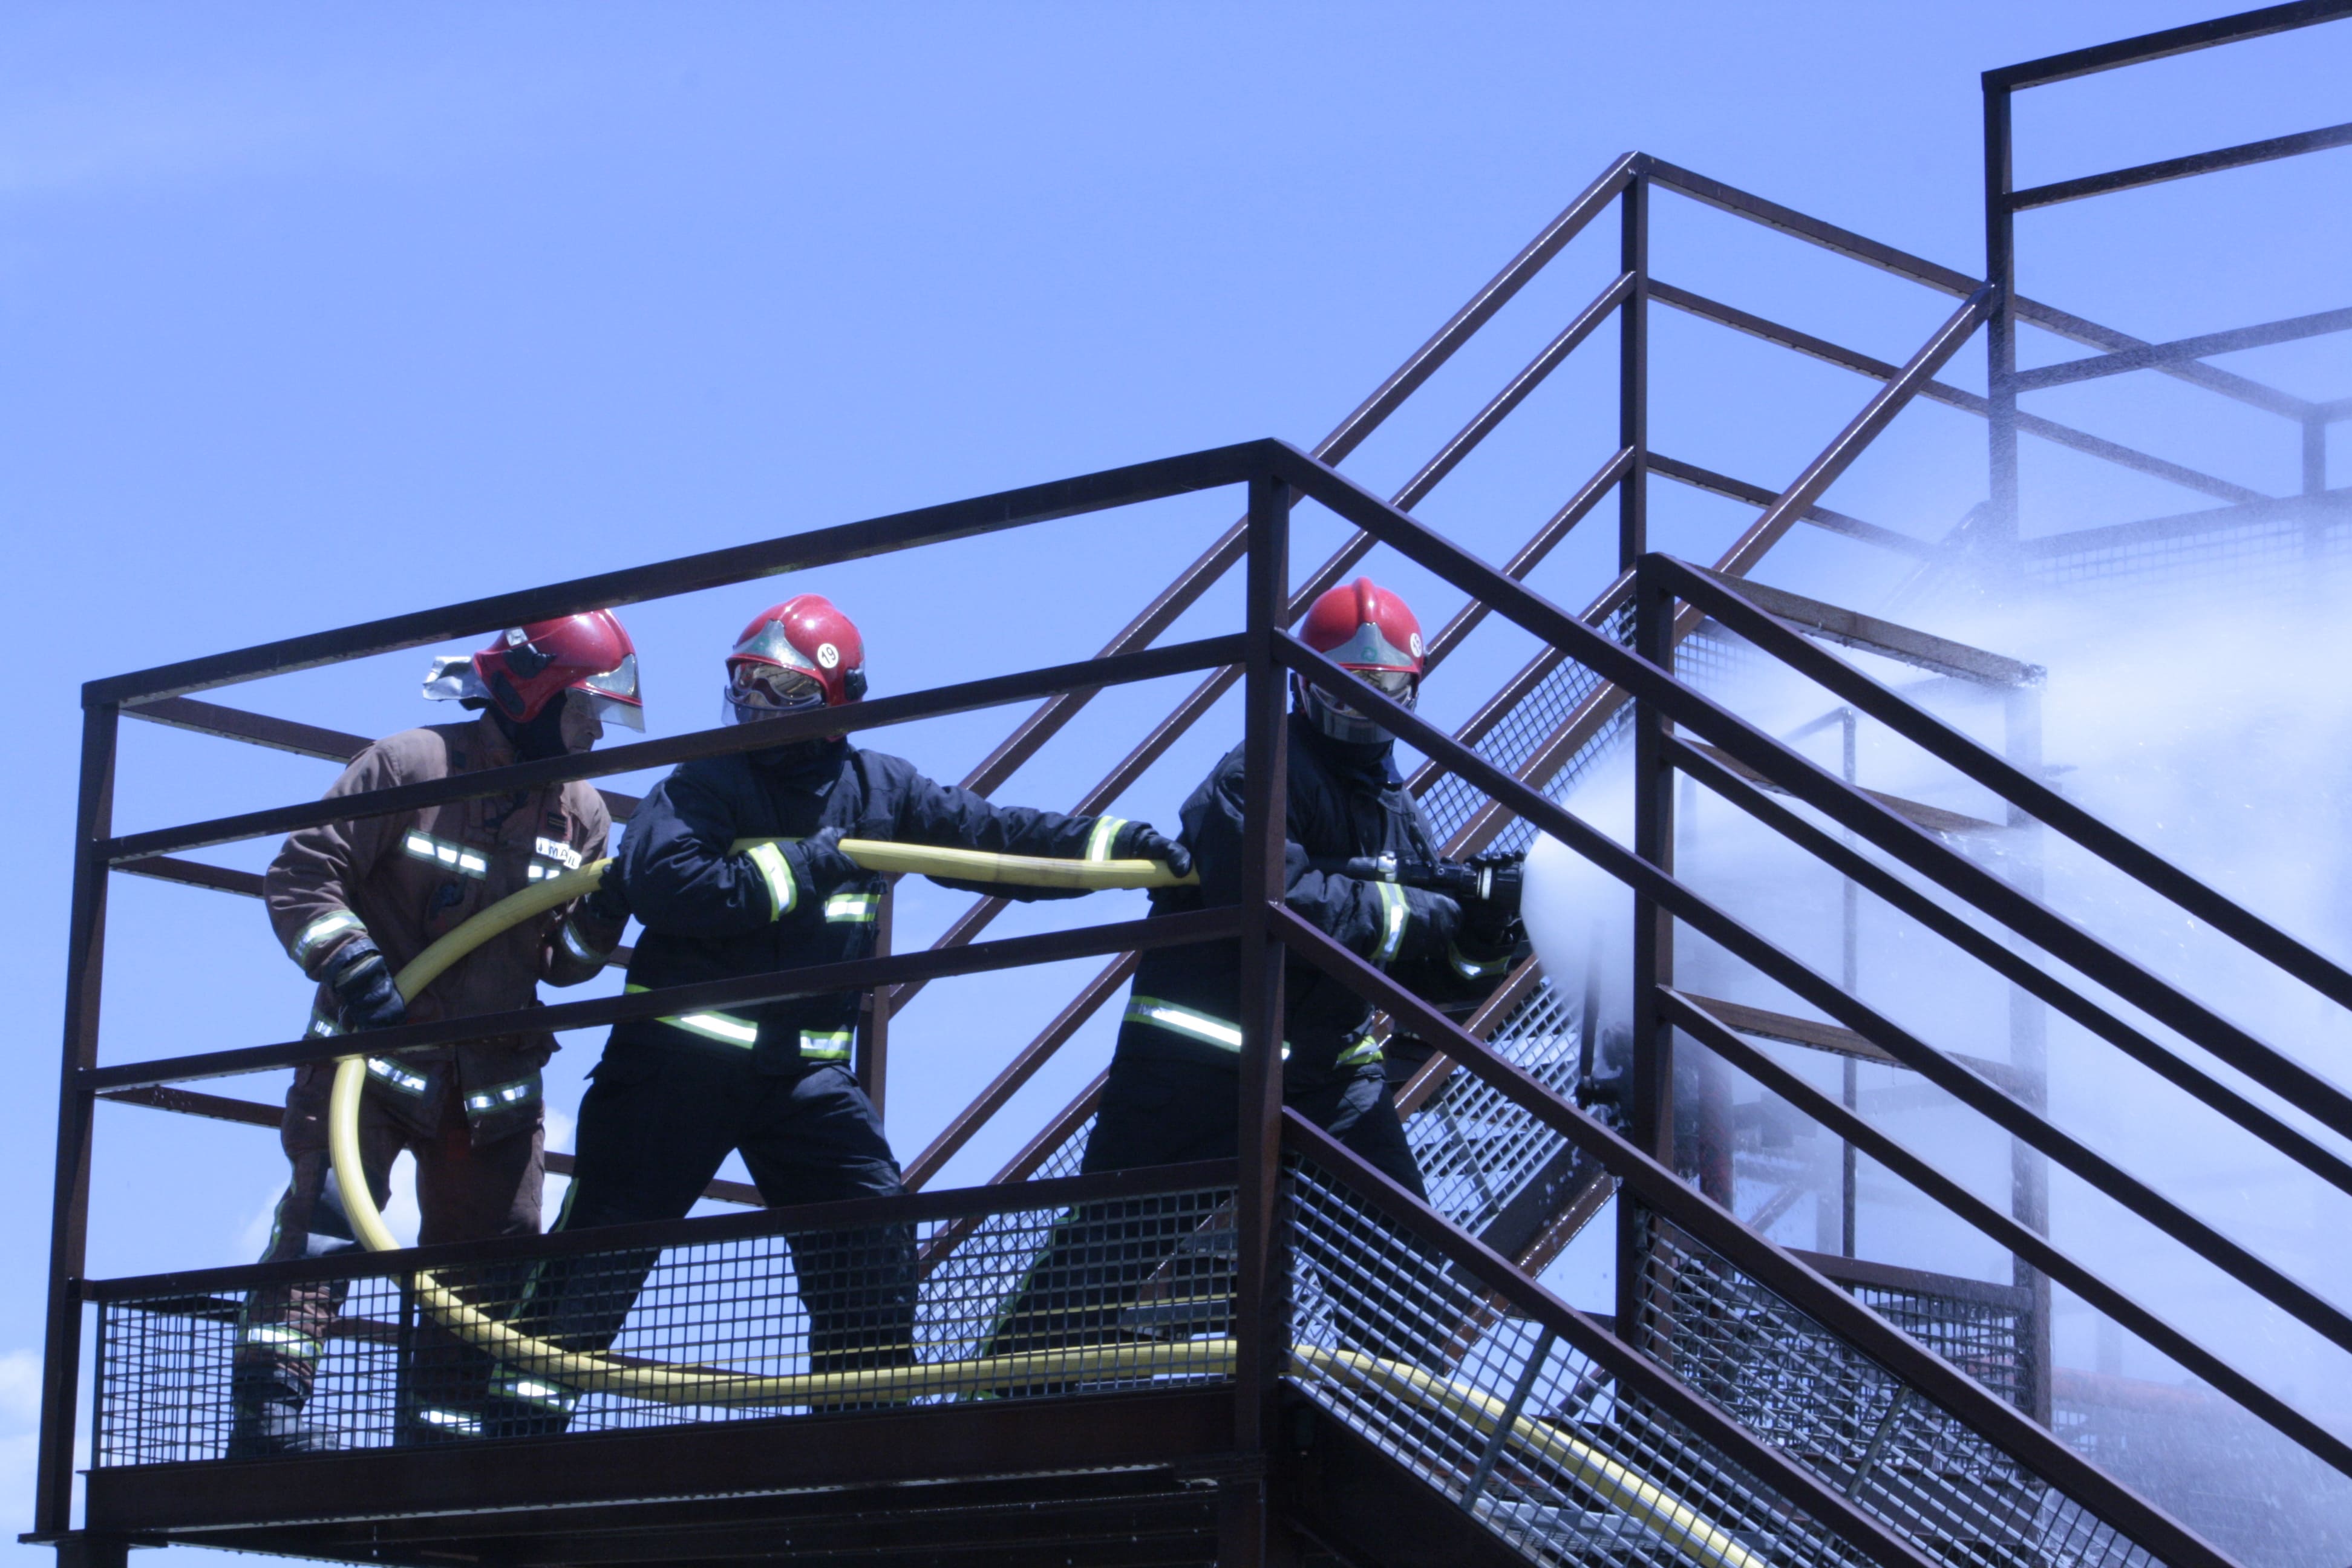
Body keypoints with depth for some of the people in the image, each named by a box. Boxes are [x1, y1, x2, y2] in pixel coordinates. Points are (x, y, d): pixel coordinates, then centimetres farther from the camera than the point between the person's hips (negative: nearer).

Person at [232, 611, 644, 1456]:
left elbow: (562, 965, 11)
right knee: (327, 1212, -18)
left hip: (496, 1074, 6)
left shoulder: (582, 814, 7)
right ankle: (267, 1412, -18)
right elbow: (300, 877, -12)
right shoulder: (410, 767, -11)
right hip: (375, 1047, -6)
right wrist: (355, 968, -24)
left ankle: (441, 1432, 14)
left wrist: (600, 920, -11)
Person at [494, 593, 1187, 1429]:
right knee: (608, 1238, -4)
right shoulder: (710, 782, -5)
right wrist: (799, 868, -19)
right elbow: (658, 879, -21)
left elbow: (996, 835, 7)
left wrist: (1112, 842, -6)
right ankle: (522, 1412, 3)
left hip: (805, 1068, 4)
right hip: (681, 1053, -4)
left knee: (873, 1239, -4)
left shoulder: (879, 790, 8)